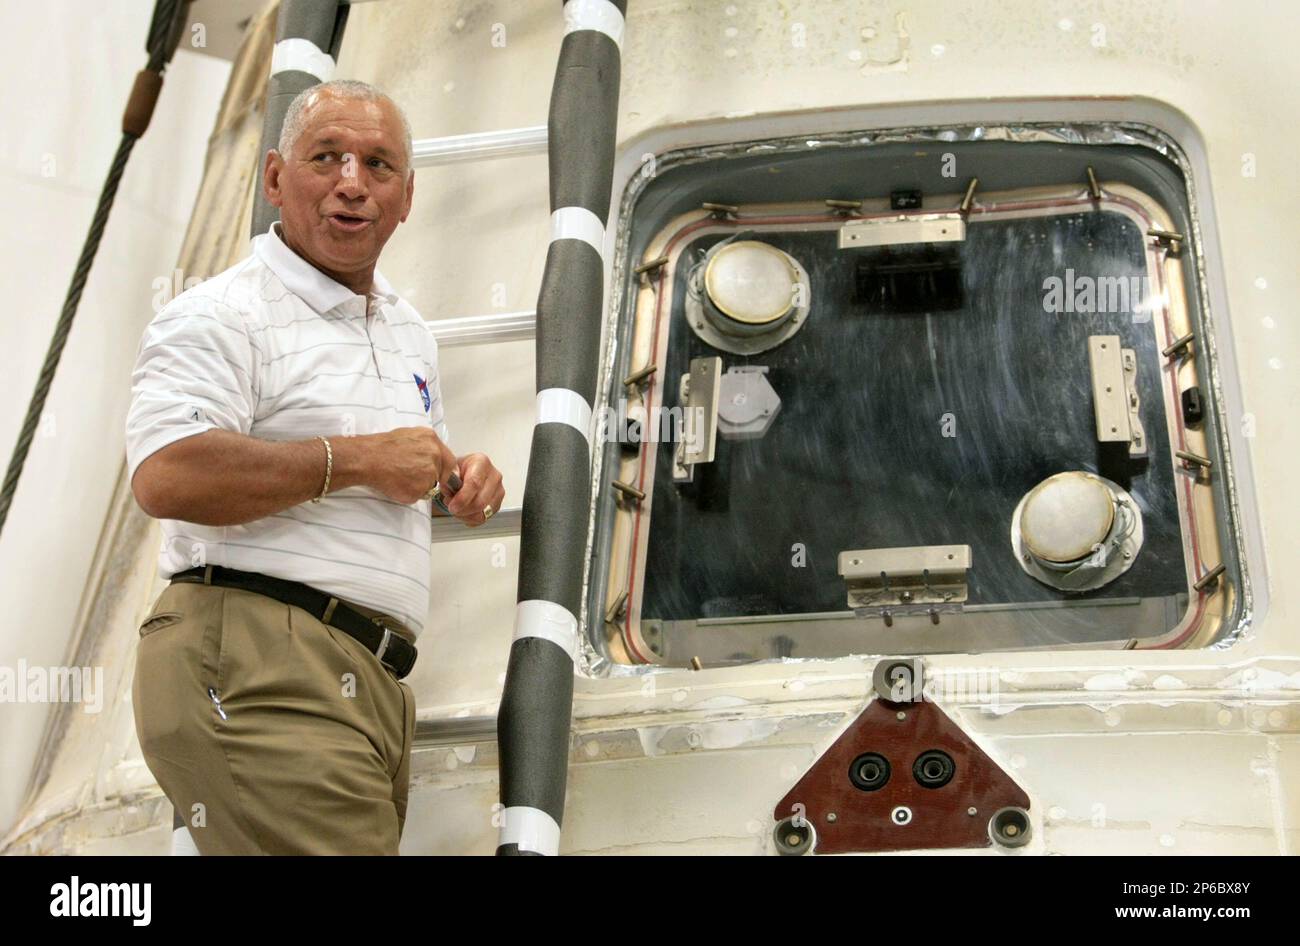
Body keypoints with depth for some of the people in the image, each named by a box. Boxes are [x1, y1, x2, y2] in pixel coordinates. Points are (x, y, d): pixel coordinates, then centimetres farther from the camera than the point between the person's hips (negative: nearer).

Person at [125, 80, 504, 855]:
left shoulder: (410, 331, 24)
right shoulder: (222, 315, -5)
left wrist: (462, 482, 14)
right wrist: (359, 459, -15)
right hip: (255, 665, -9)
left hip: (372, 688, 9)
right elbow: (165, 477, -22)